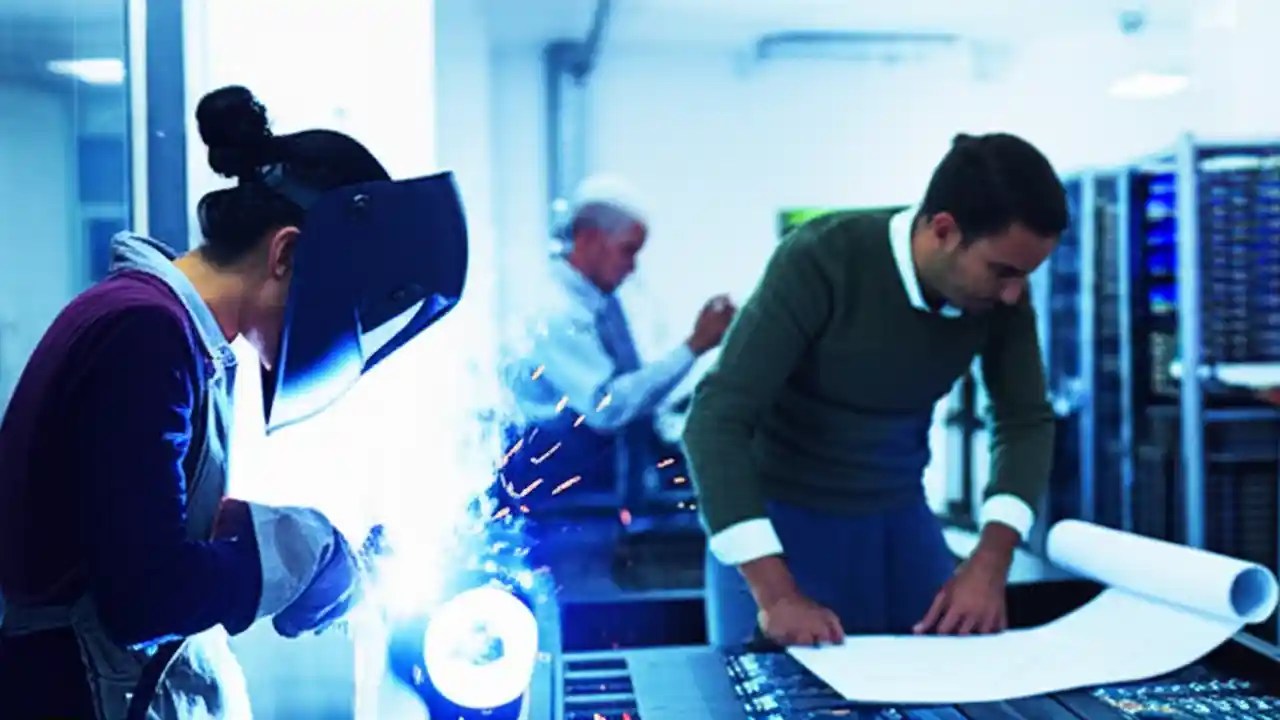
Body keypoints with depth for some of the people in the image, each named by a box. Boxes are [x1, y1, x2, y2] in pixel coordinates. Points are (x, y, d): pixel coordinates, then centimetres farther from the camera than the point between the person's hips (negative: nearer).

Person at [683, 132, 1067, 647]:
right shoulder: (820, 262, -26)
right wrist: (776, 594, -36)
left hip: (901, 520, 5)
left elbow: (1026, 422, 0)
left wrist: (991, 561, -15)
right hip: (782, 520, -5)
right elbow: (716, 422, -29)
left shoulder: (1001, 292, -10)